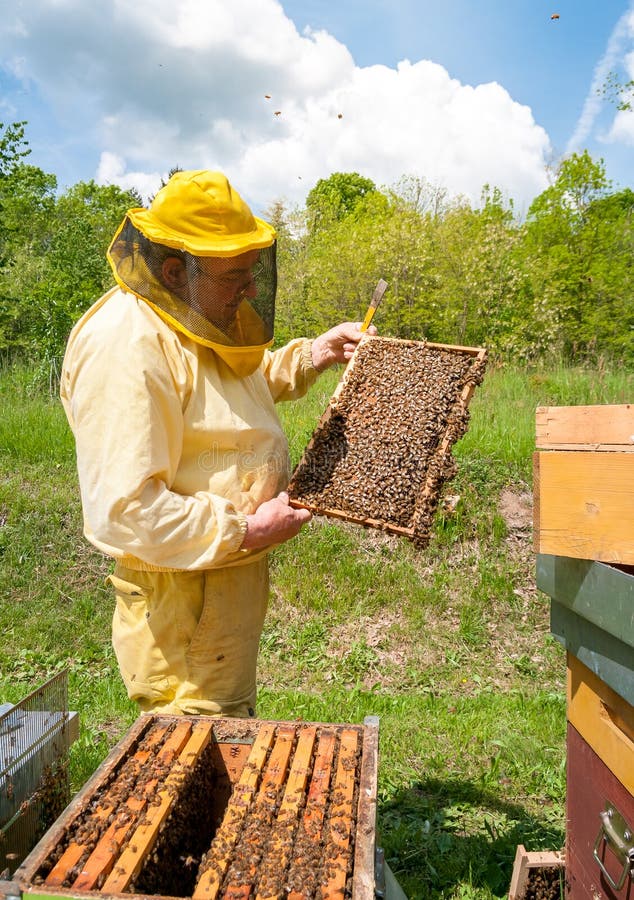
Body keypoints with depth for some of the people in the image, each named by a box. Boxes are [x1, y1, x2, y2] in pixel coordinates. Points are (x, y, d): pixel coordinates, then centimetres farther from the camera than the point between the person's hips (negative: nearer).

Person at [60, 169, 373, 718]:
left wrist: (314, 354, 12)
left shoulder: (196, 318, 6)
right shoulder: (125, 344, -27)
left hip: (233, 575, 10)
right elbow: (125, 508, -30)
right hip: (182, 593, -10)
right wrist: (244, 531, -26)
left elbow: (247, 379, 27)